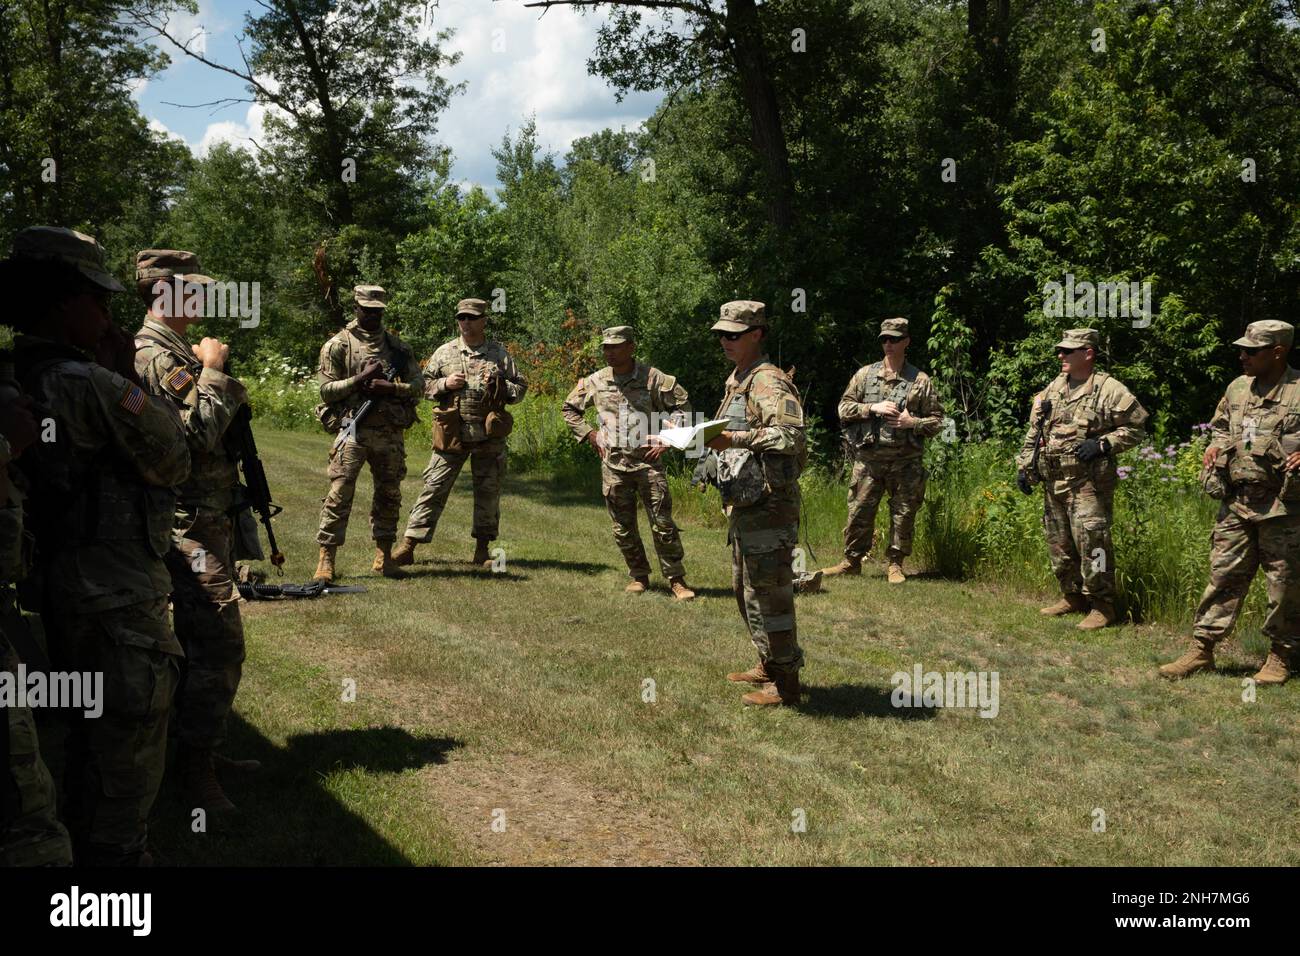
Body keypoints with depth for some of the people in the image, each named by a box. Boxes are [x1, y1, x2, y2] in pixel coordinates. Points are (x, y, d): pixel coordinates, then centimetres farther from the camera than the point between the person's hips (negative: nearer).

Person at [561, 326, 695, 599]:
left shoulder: (653, 378, -4)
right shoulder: (595, 381, 5)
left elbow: (683, 406, 4)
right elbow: (569, 409, 20)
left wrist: (666, 440, -4)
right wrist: (589, 435, 9)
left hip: (647, 461, -3)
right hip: (613, 464, 3)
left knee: (663, 525, -5)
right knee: (623, 529, 8)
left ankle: (676, 579, 5)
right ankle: (639, 576, 24)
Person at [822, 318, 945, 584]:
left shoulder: (920, 380, 4)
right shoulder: (865, 375, 8)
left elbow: (937, 420, 5)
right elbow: (844, 408, 5)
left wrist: (913, 422, -13)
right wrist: (872, 408, -10)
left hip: (905, 462, -1)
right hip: (868, 459, 1)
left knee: (903, 515, 4)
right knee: (859, 512, 3)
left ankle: (896, 564, 16)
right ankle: (852, 561, 15)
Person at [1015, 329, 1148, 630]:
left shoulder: (1109, 390, -6)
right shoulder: (1052, 390, 15)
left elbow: (1135, 427, -5)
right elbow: (1033, 432, 19)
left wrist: (1102, 444, -16)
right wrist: (1024, 466, 13)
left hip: (1089, 482, -7)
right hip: (1053, 481, 7)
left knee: (1092, 542, -10)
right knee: (1058, 543, 12)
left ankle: (1102, 606, -2)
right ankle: (1072, 597, 26)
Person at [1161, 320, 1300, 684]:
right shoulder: (1237, 388, 10)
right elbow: (1220, 425, 28)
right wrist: (1216, 445, 8)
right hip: (1236, 503, 5)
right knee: (1223, 576, 6)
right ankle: (1202, 650, 11)